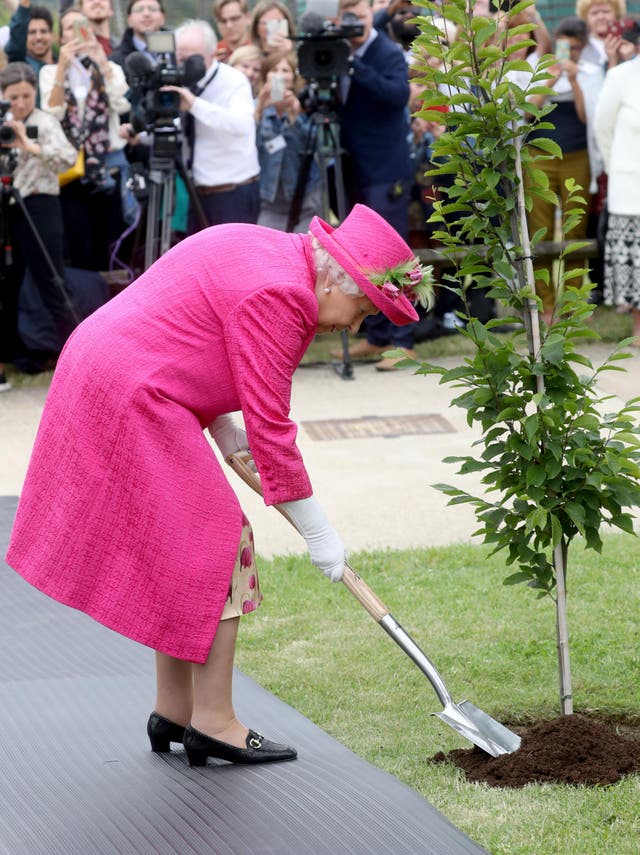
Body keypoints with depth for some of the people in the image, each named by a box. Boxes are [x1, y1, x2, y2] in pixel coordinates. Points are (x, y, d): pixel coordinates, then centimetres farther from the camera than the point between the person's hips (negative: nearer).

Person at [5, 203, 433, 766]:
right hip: (132, 403, -11)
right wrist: (318, 532, -12)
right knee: (219, 551, -6)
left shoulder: (273, 255, 11)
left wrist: (221, 427, 10)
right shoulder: (275, 295, -20)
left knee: (188, 550, 15)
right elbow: (270, 427, -19)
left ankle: (173, 710, 21)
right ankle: (212, 721, -2)